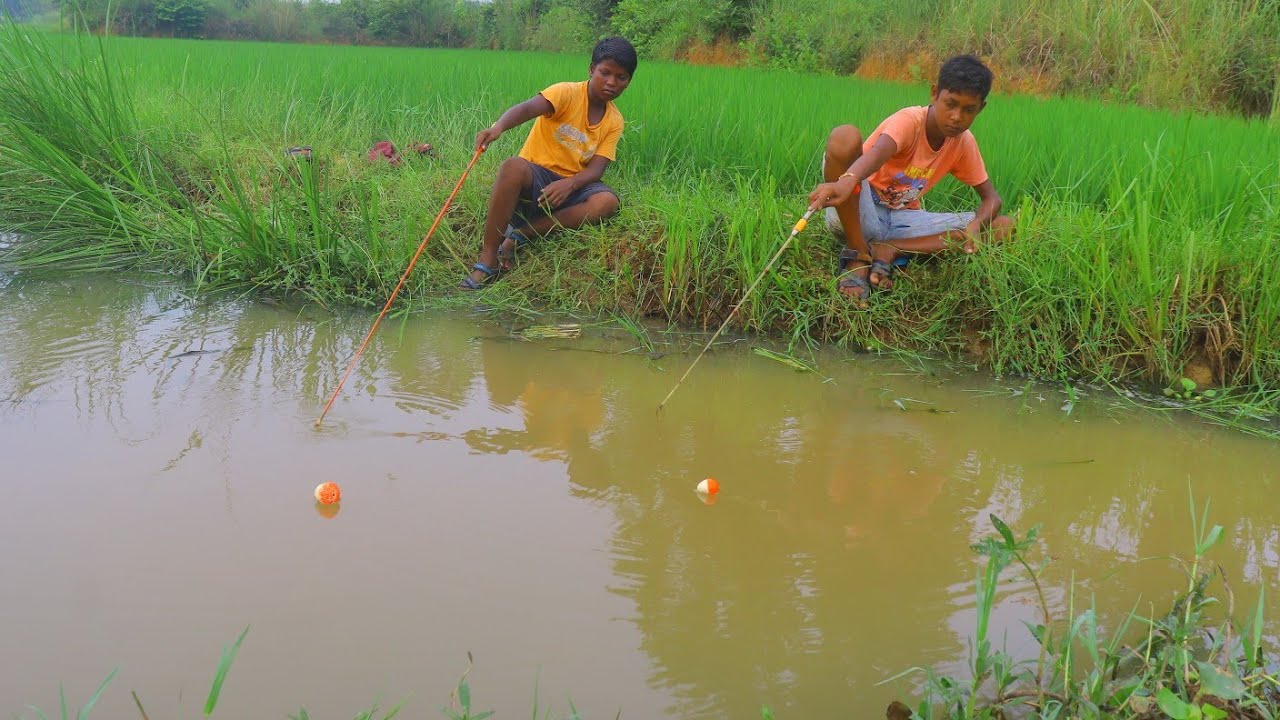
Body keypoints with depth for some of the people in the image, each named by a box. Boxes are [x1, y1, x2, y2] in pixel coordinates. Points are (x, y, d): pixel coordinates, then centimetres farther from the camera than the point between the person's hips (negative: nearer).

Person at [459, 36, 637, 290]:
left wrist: (569, 184, -30)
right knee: (513, 167, -38)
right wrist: (498, 127, -50)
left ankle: (519, 235, -22)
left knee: (607, 201, -29)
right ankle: (487, 259, -33)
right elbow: (526, 108, -28)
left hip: (572, 186, 4)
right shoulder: (567, 93, -8)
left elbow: (595, 169, -7)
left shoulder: (614, 122, 5)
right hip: (535, 176, -3)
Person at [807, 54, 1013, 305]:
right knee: (845, 137, -35)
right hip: (858, 210, -6)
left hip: (902, 218, 6)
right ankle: (858, 254, -23)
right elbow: (878, 153, -39)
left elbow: (990, 197, 6)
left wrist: (976, 225, -20)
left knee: (1003, 227, -9)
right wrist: (848, 181, -63)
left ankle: (889, 250, -16)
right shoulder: (909, 121, -17)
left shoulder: (964, 143, 1)